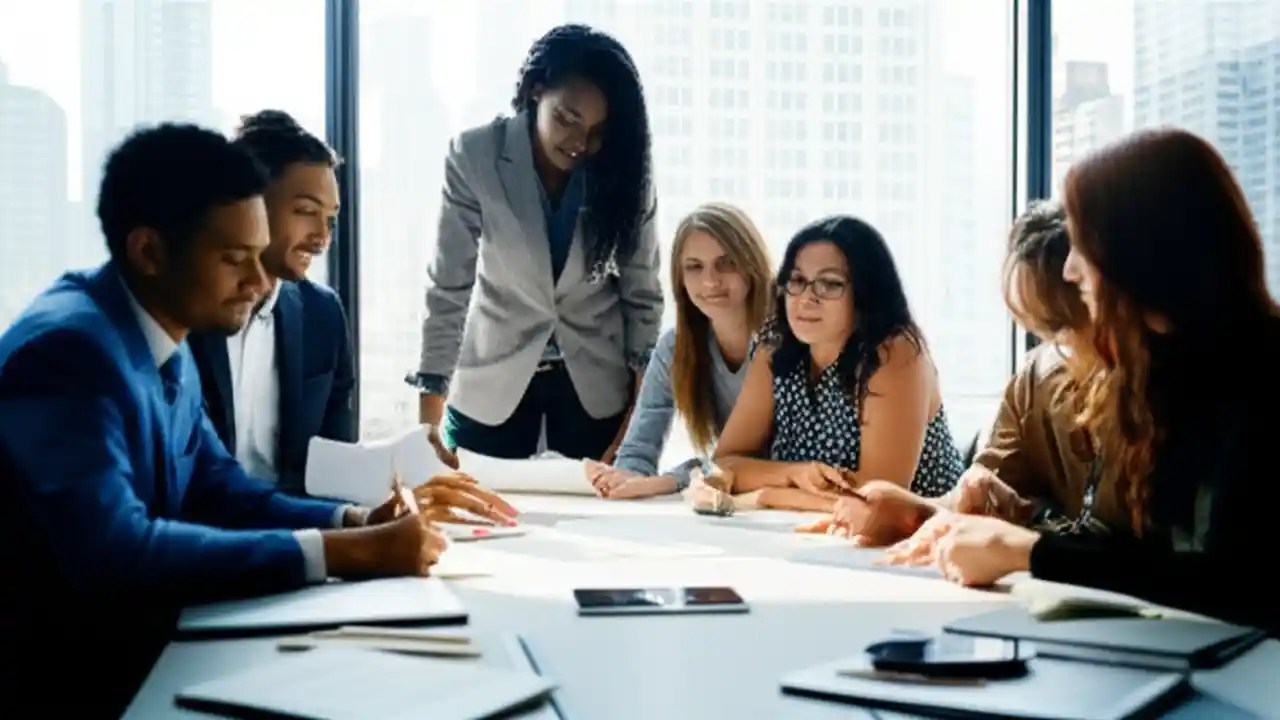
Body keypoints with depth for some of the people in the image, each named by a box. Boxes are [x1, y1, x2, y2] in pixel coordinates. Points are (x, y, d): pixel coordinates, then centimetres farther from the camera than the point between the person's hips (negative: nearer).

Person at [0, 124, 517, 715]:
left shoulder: (165, 342, 4)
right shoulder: (67, 351, -23)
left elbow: (219, 491, 8)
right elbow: (115, 555, -33)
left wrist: (358, 520, -8)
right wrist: (344, 552, -29)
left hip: (132, 639, 7)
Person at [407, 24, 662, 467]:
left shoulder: (623, 169, -11)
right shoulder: (475, 157, -17)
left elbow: (642, 294, -5)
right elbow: (448, 288, -17)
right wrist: (429, 410, -22)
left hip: (597, 383, 1)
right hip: (490, 379, -1)